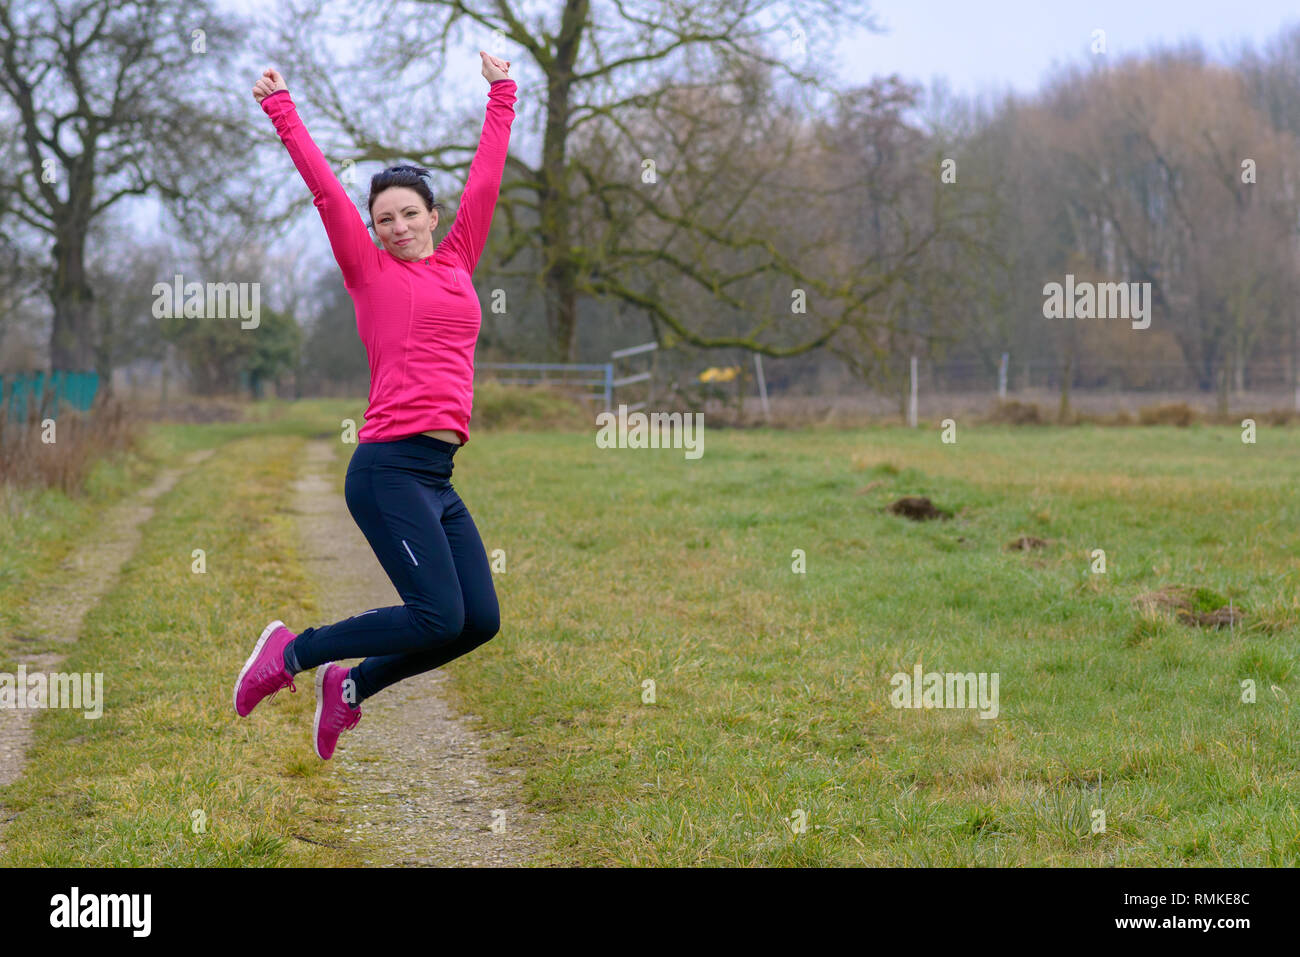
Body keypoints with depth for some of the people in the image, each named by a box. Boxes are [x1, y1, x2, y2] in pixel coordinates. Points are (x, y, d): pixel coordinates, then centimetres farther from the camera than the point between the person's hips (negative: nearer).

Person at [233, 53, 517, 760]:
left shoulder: (456, 263, 17)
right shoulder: (371, 272, 4)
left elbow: (485, 178, 24)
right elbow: (325, 190, 4)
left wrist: (502, 93, 30)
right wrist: (282, 110, 6)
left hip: (437, 480, 7)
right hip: (389, 467, -7)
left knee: (480, 621, -1)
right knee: (438, 616, -15)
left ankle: (352, 686, 17)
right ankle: (292, 653, 3)